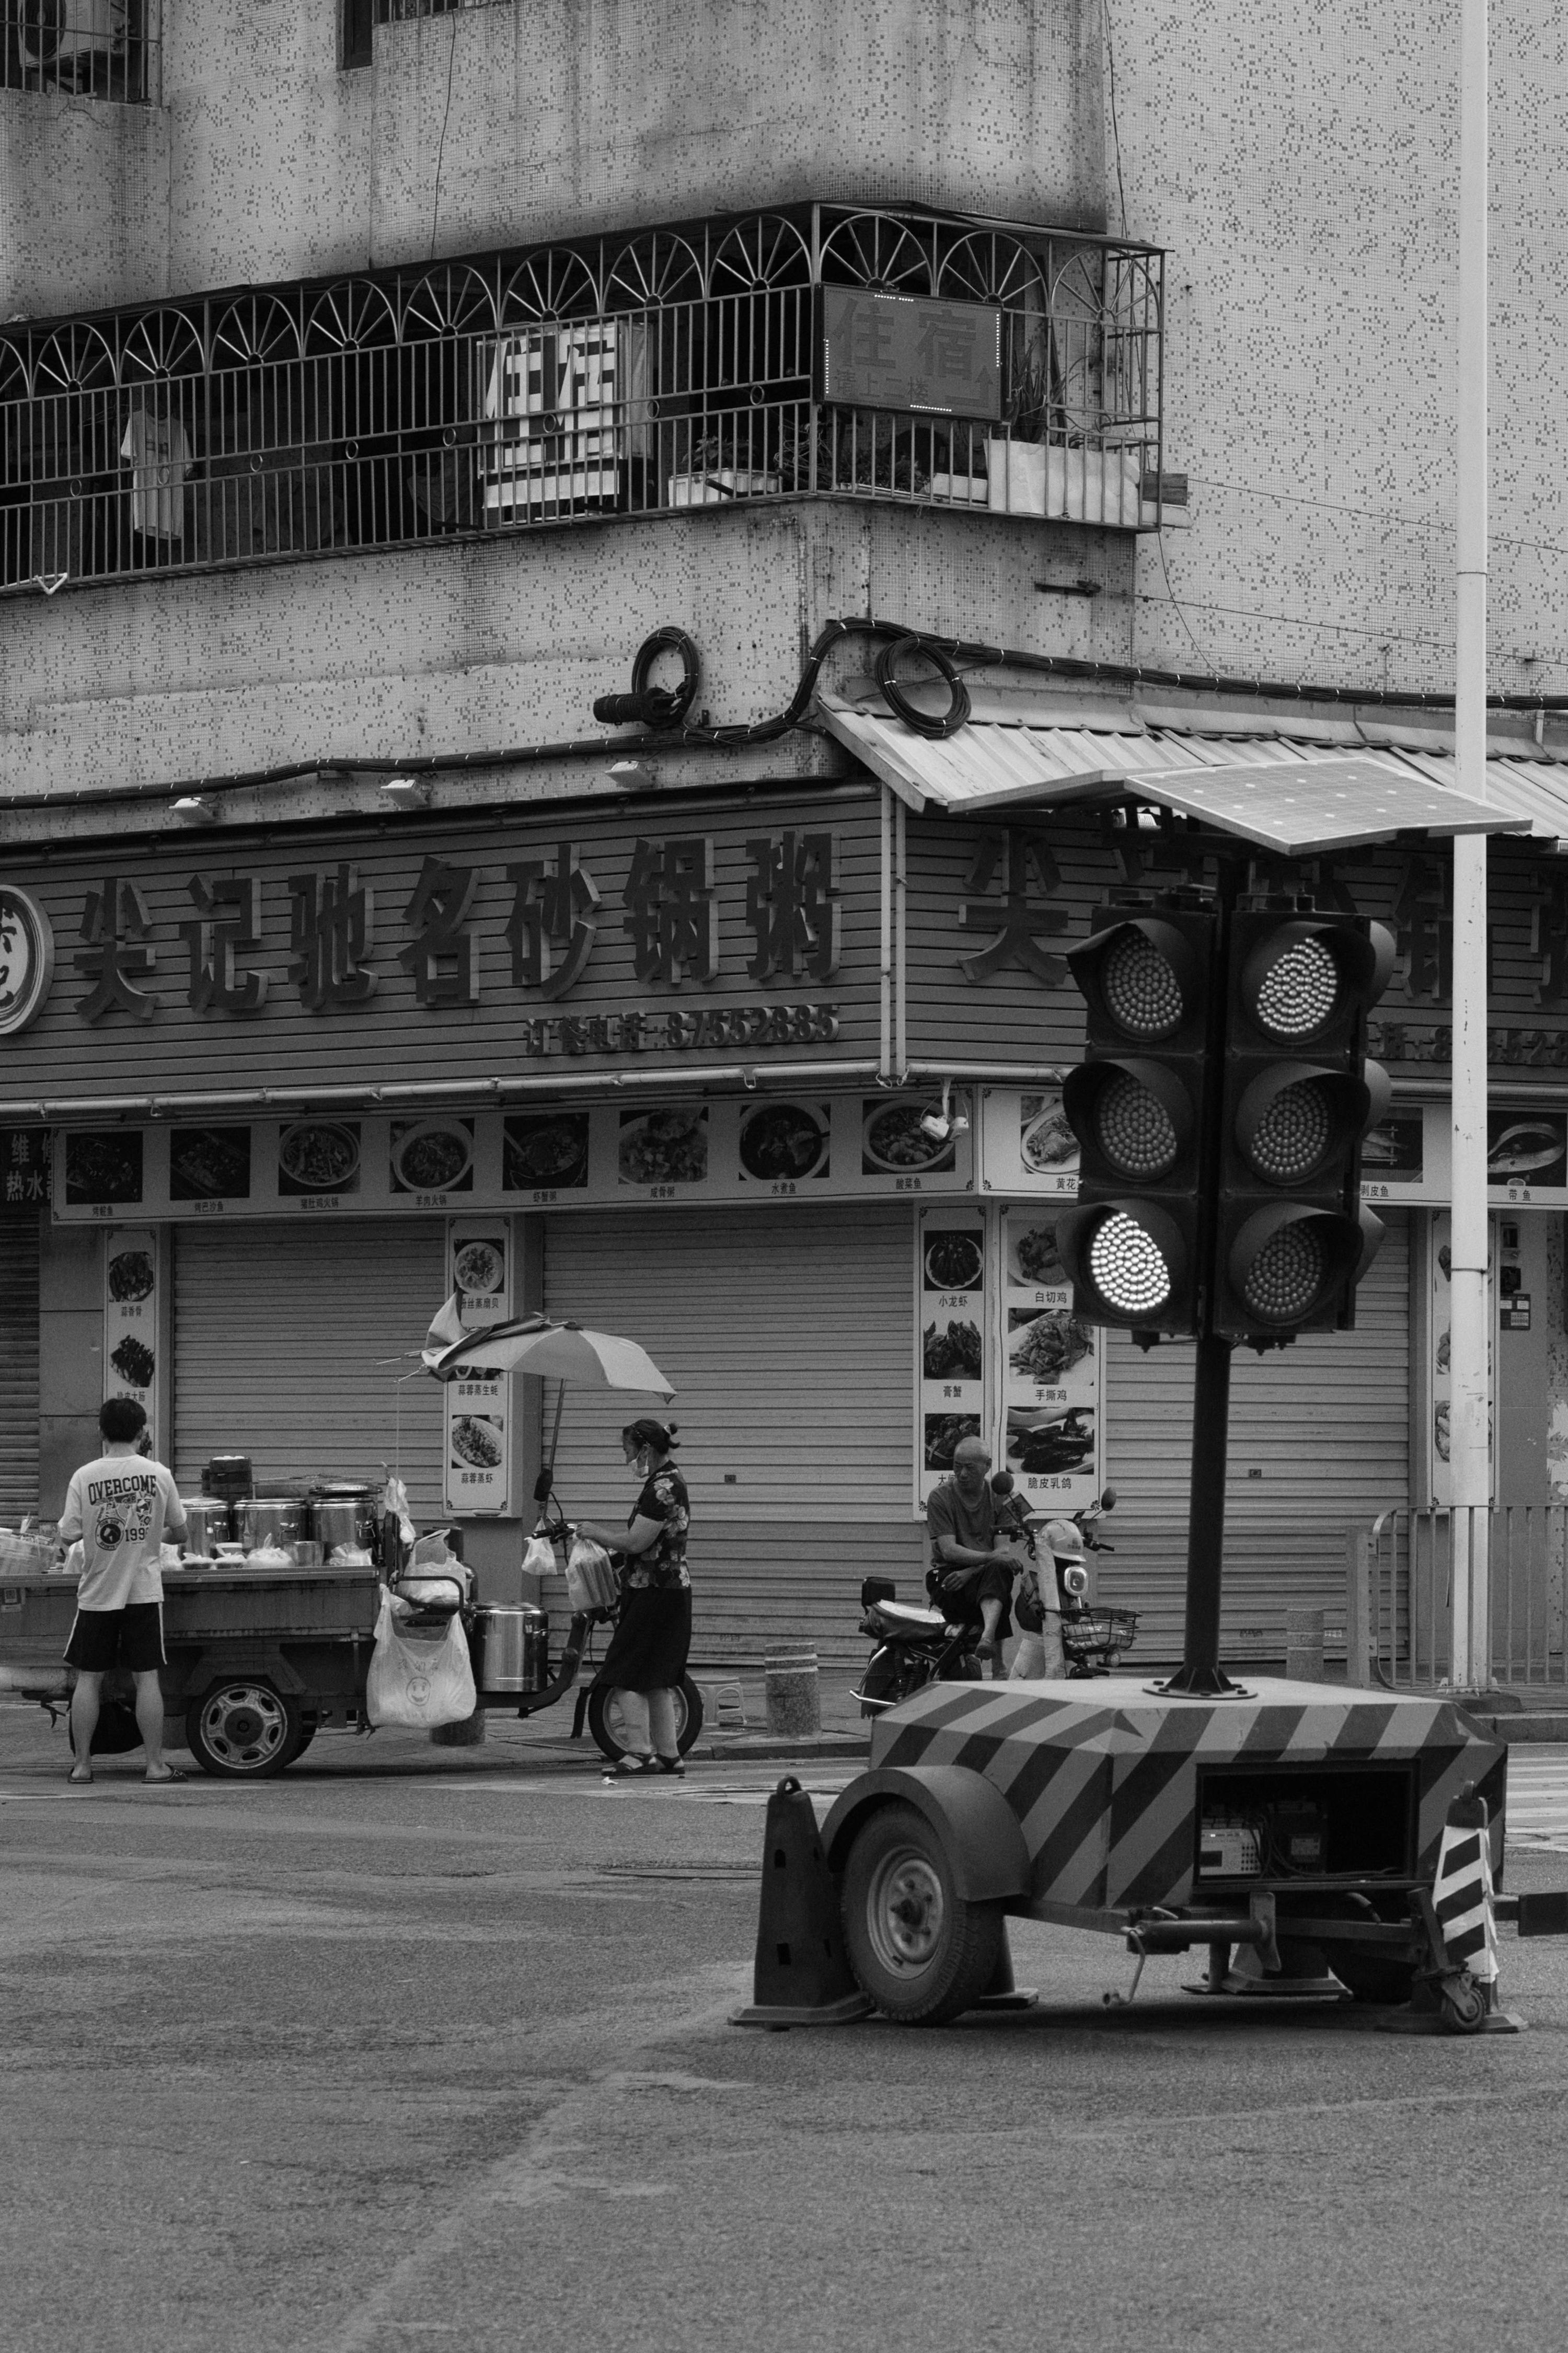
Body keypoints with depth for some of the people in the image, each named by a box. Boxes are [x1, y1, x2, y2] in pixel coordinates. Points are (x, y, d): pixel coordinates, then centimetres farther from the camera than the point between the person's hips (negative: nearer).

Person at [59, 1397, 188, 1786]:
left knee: (88, 1678, 8)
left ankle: (82, 1763, 10)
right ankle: (155, 1764, 3)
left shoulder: (84, 1477, -9)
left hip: (97, 1594, 0)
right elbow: (180, 1533, 4)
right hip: (144, 1593, 0)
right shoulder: (158, 1475, -5)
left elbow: (67, 1536, -6)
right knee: (147, 1678, 3)